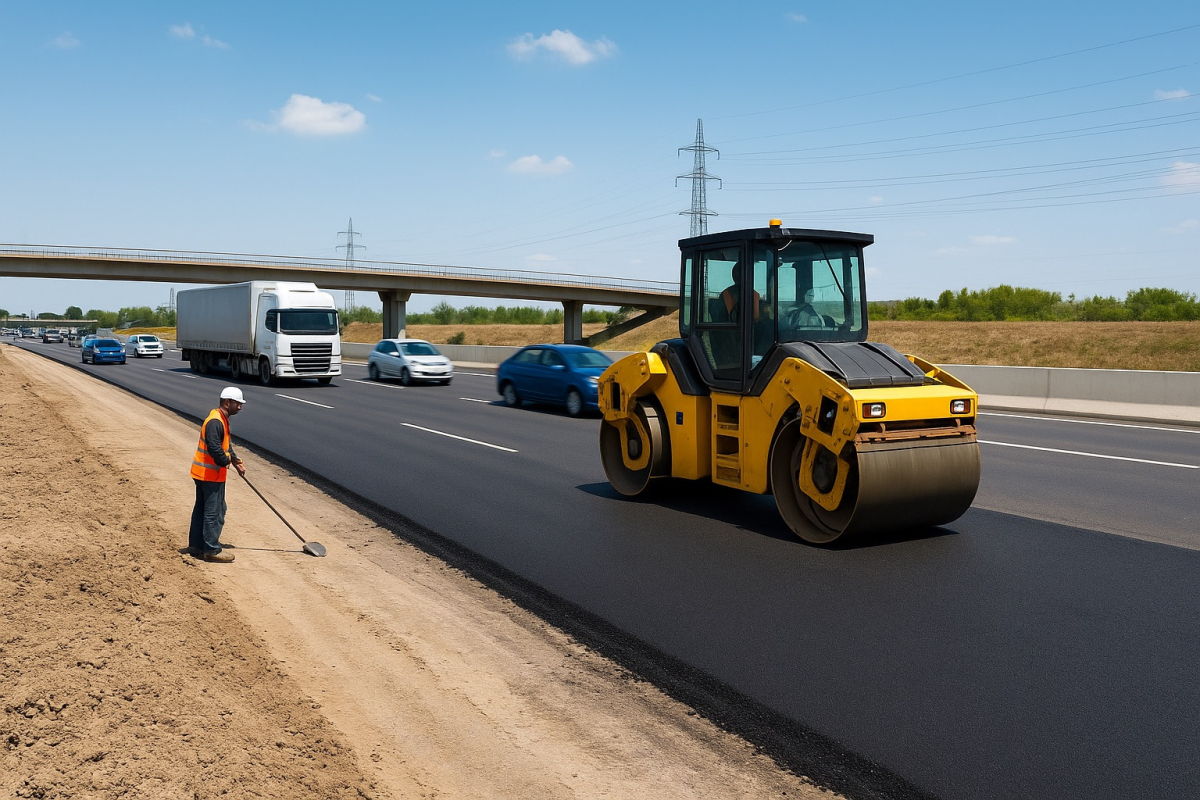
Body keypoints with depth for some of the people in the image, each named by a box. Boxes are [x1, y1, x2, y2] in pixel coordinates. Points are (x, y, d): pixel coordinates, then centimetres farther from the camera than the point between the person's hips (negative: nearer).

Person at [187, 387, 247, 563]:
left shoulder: (222, 419, 12)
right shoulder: (215, 422, -22)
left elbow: (226, 444, 20)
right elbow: (215, 449, -29)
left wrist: (236, 461, 9)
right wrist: (227, 461, -12)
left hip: (203, 473, 11)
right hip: (211, 475, -11)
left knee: (201, 509, 17)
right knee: (214, 512, -3)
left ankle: (196, 545, 26)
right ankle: (212, 550, 4)